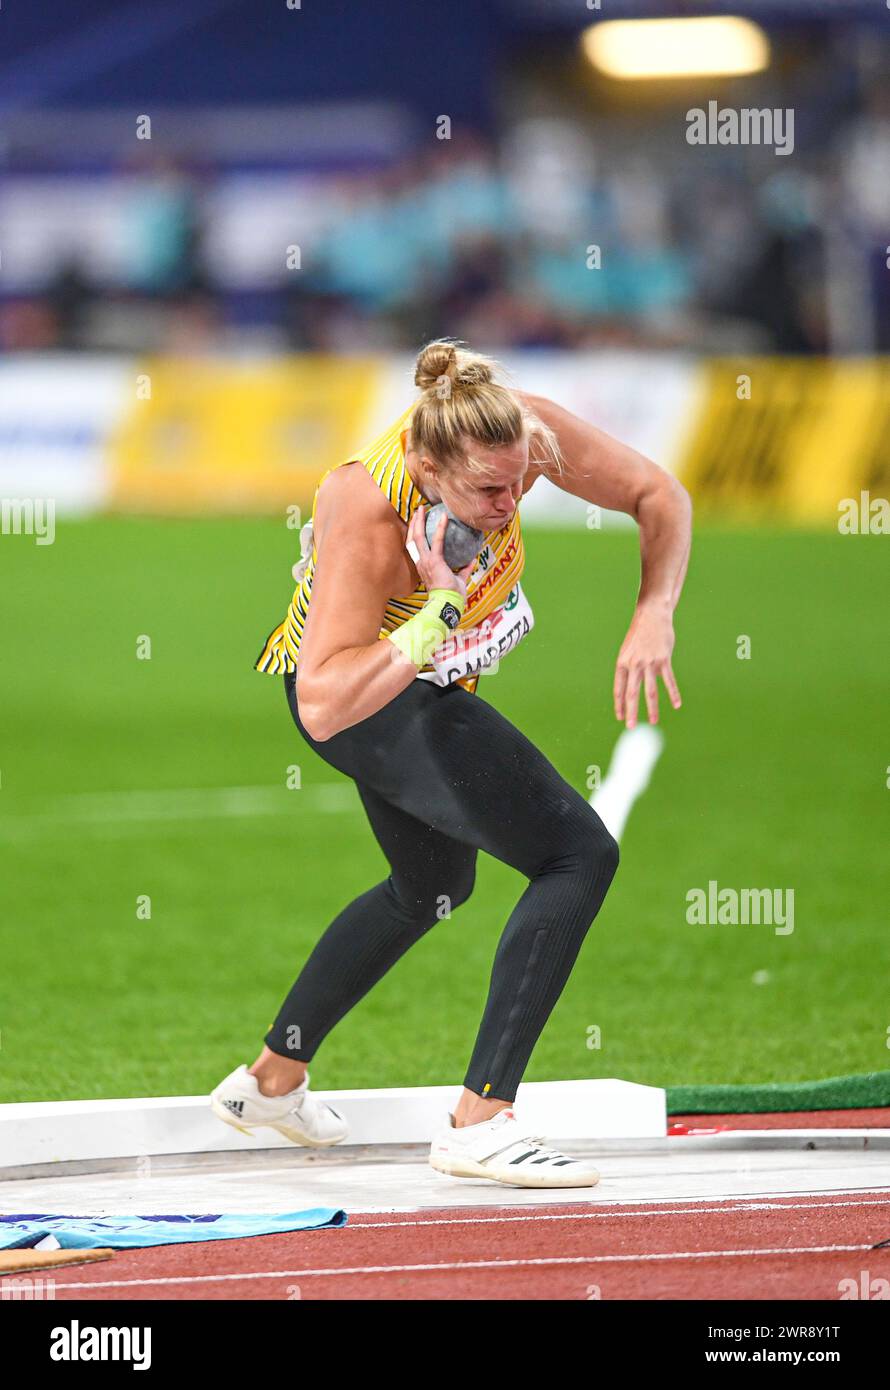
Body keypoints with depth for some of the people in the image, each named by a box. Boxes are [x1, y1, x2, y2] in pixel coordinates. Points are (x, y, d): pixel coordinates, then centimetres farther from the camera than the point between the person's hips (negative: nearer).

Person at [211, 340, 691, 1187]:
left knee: (433, 887, 30)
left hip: (427, 683, 8)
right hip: (359, 695, -8)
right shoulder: (368, 513, -38)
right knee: (580, 854, -20)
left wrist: (653, 617, -24)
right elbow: (324, 706, -43)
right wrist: (440, 613, -48)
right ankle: (479, 1122, -22)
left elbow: (659, 495, -9)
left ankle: (272, 1079, 44)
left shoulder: (517, 432, -24)